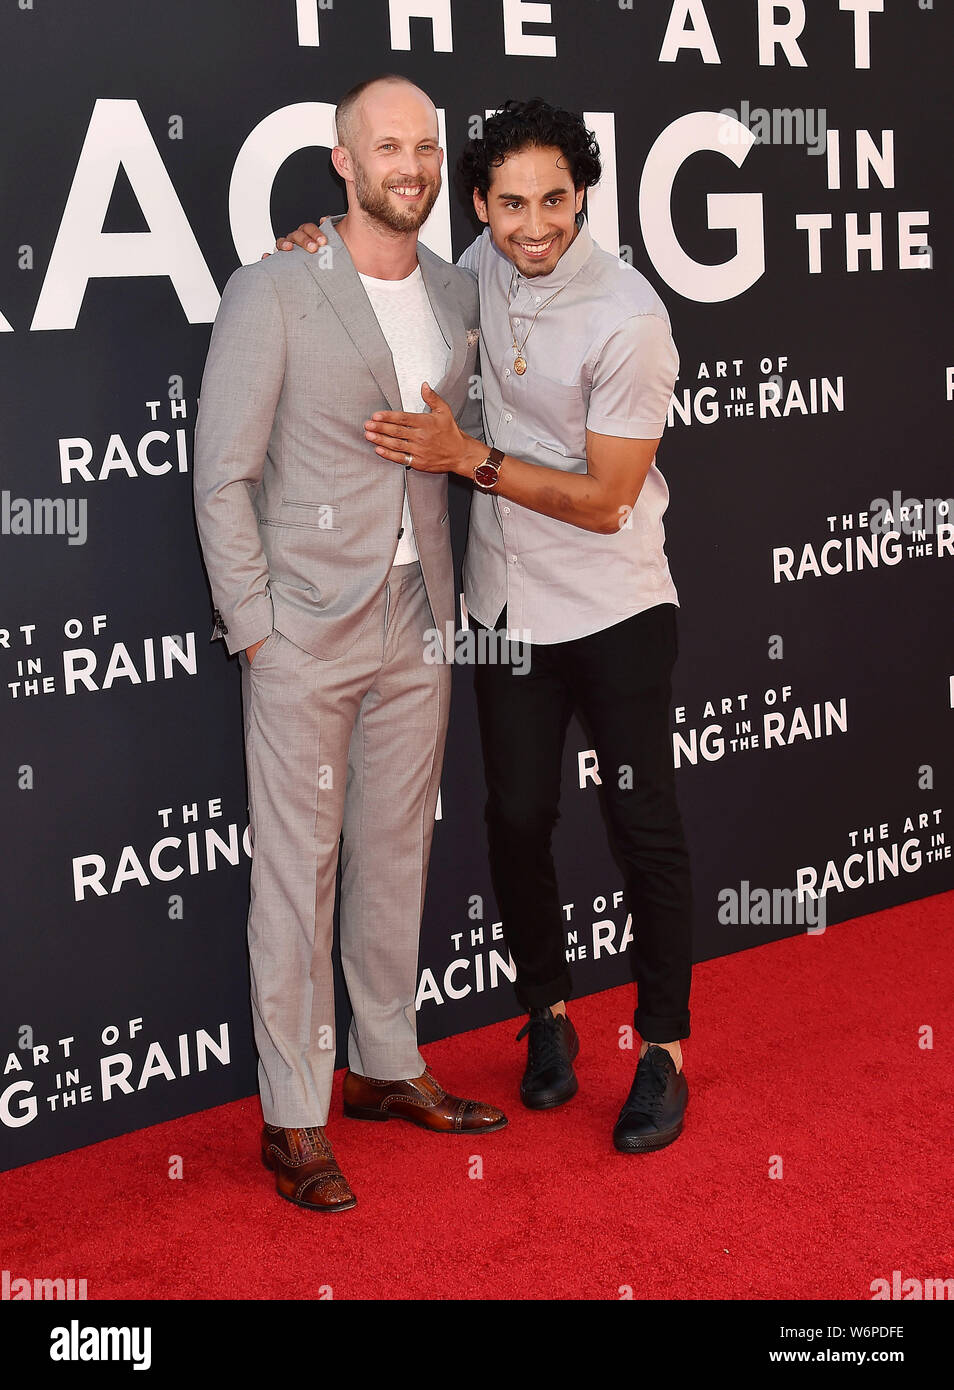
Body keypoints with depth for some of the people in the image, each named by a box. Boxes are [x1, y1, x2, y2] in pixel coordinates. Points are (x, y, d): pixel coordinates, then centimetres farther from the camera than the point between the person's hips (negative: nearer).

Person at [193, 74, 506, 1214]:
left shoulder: (459, 300, 8)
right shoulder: (272, 294, -8)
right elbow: (222, 476, -9)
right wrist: (253, 627, -11)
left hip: (418, 626, 5)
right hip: (304, 632, -5)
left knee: (396, 853, 14)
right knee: (298, 870, 1)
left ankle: (386, 1067, 30)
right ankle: (293, 1118, 12)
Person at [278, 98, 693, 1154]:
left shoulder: (627, 316, -19)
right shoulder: (480, 270, -1)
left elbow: (606, 501, -18)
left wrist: (468, 459, -23)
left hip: (614, 608, -5)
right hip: (508, 602, 5)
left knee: (644, 825, 2)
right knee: (517, 818, 10)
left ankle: (663, 1052, 17)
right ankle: (546, 1016, 30)